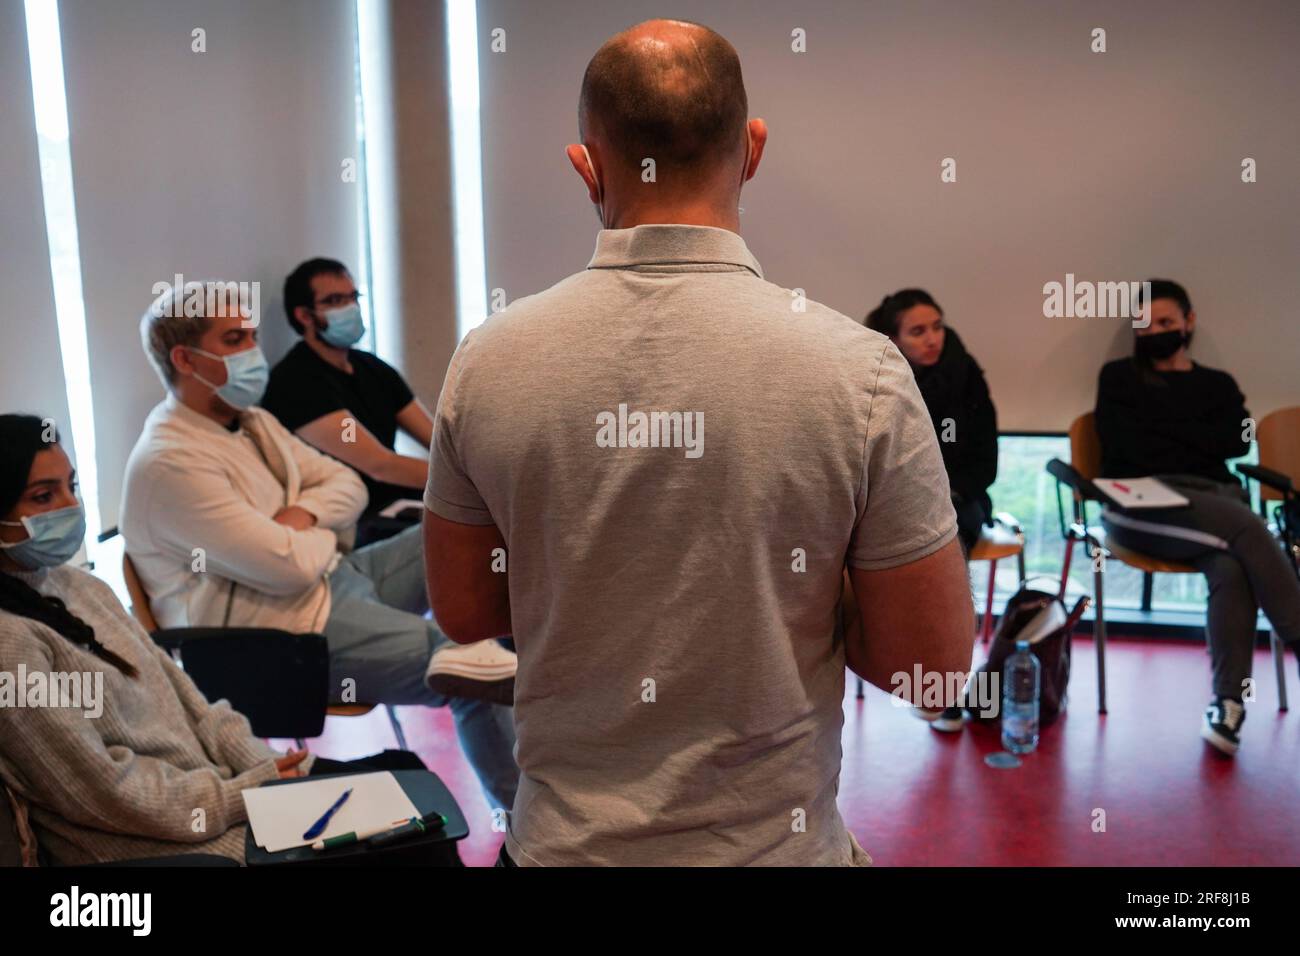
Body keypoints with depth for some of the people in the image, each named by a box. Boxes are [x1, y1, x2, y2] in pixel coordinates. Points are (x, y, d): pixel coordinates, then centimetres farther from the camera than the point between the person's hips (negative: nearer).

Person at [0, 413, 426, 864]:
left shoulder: (81, 587, 5)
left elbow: (182, 697, 7)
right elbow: (108, 792, -20)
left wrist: (272, 768, -4)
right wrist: (251, 793, -13)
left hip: (212, 778, 8)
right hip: (164, 841, -7)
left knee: (401, 770, 3)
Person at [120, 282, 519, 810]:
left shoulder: (251, 421, 11)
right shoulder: (169, 463, -19)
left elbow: (347, 483, 14)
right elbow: (290, 567, -25)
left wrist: (304, 512, -9)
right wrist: (327, 534, -2)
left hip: (333, 575, 10)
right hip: (290, 628, -10)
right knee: (477, 687, -15)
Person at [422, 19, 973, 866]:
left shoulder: (488, 361, -12)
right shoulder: (859, 369, -20)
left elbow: (463, 611, 0)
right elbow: (934, 658, -12)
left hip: (565, 835, 2)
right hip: (769, 839, -1)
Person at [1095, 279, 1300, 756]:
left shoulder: (1218, 384, 24)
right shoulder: (1119, 377, 17)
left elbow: (1238, 442, 4)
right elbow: (1126, 447, 0)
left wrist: (1164, 426, 1)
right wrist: (1200, 443, 3)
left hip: (1215, 501, 3)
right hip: (1141, 504, -2)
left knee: (1231, 568, -33)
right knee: (1247, 525, -32)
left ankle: (1228, 701, -38)